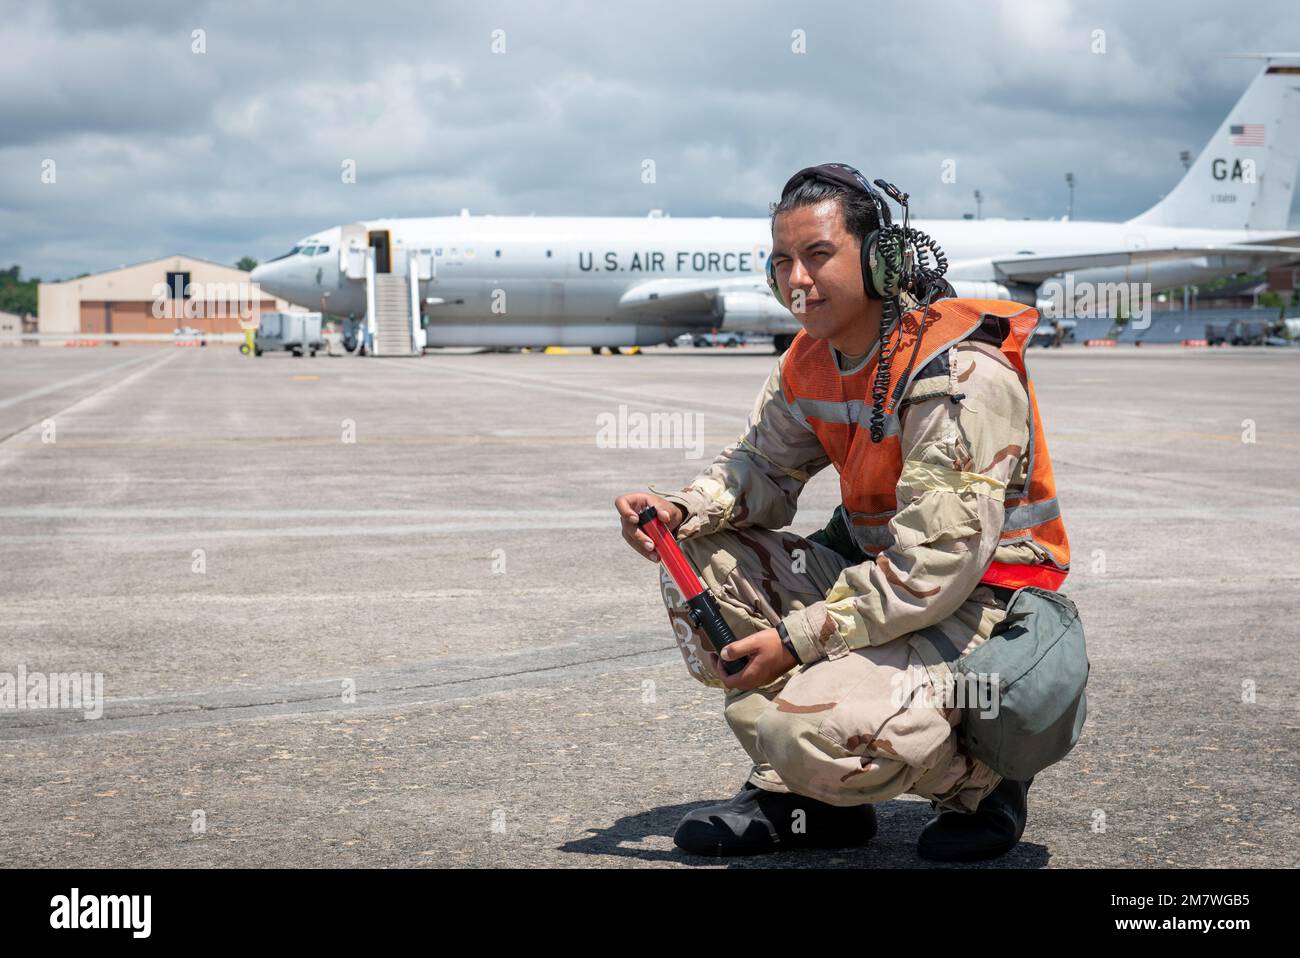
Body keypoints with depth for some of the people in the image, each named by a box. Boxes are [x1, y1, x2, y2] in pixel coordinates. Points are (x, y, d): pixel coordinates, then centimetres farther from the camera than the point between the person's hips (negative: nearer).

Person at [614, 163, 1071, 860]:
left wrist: (798, 638, -24)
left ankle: (975, 779, 2)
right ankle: (802, 795, 1)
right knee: (698, 557, -2)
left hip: (982, 604, -9)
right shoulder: (811, 360, 4)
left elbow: (936, 564, -28)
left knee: (814, 729, -31)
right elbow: (761, 467, 14)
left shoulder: (959, 371, -23)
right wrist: (681, 511, -10)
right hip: (878, 573, 9)